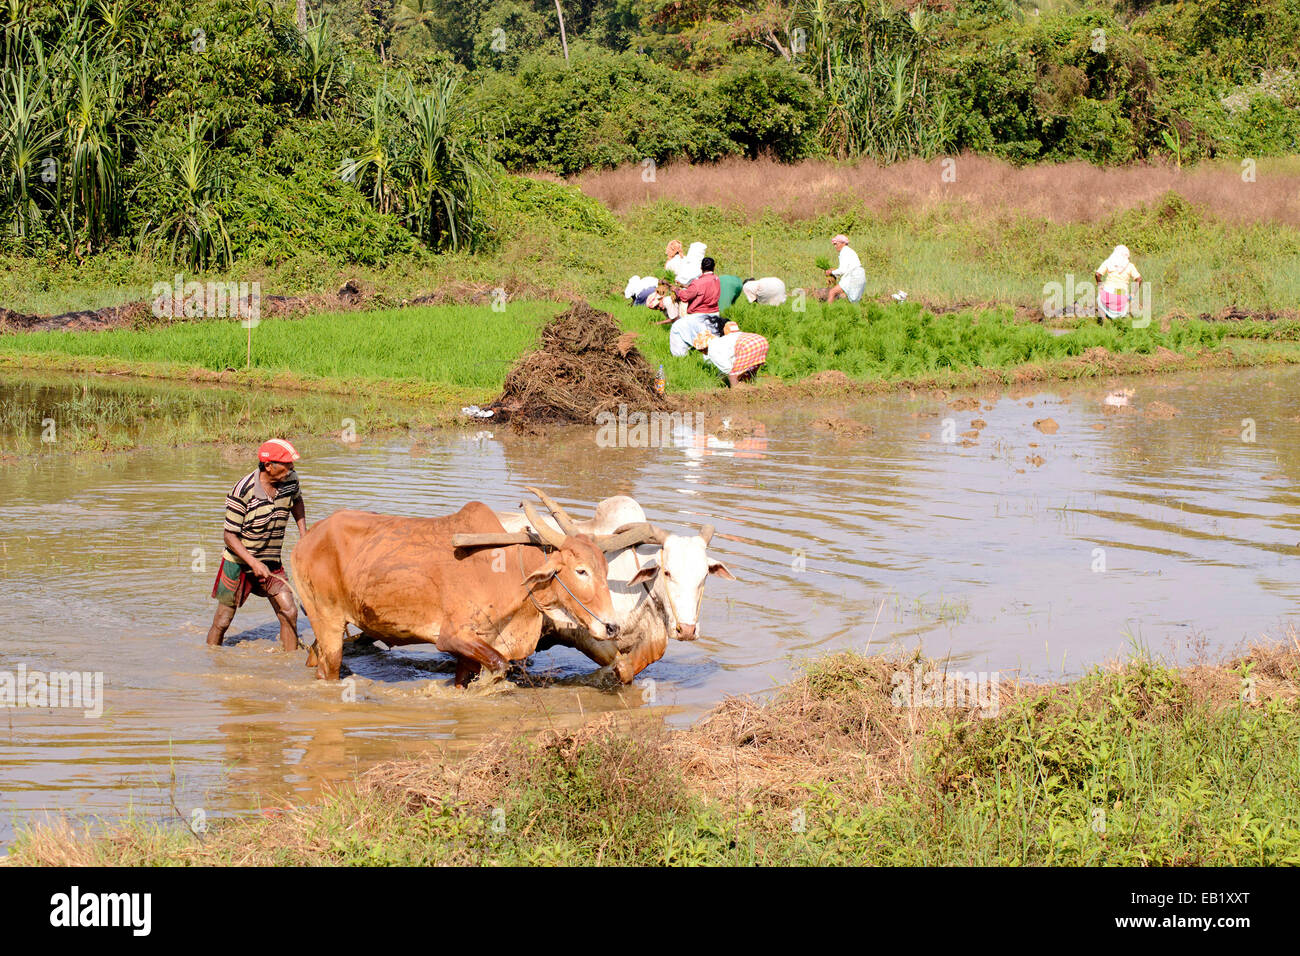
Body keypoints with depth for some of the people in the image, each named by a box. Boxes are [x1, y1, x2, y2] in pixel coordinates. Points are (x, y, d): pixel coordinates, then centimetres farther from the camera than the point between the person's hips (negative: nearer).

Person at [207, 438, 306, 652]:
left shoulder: (290, 479, -8)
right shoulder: (243, 491, -25)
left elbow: (296, 501, 18)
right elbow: (230, 536, -18)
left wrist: (303, 534, 7)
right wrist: (253, 563, -29)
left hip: (271, 563, 4)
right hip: (238, 562, -4)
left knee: (289, 613, -9)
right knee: (222, 621, 5)